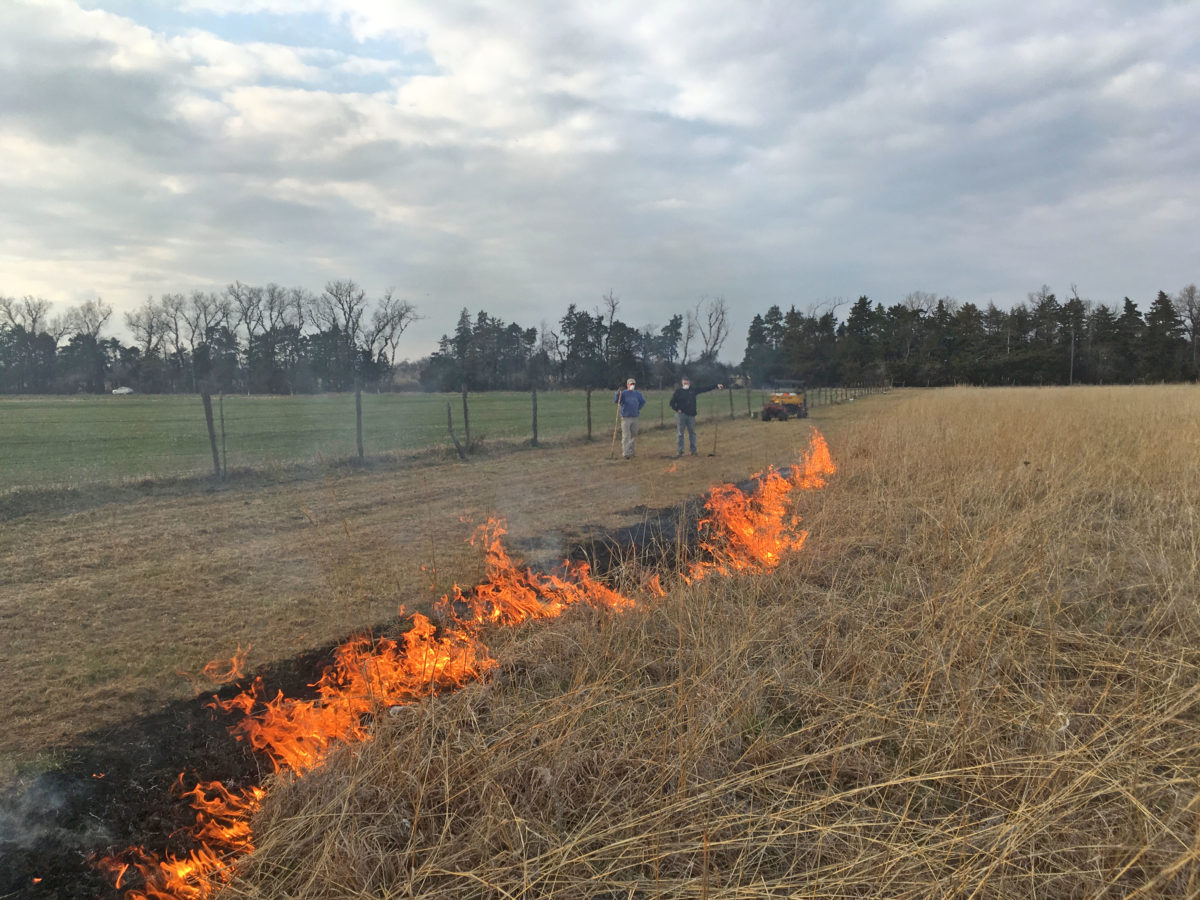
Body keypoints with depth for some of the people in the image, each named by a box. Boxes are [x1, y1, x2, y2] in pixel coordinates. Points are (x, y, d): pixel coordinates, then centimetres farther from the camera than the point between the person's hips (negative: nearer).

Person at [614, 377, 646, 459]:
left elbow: (643, 401, 24)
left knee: (634, 435, 12)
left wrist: (638, 409, 12)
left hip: (634, 418, 5)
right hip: (625, 418, -5)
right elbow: (615, 400, -17)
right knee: (626, 436, -8)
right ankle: (625, 453, -8)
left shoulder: (637, 393, 9)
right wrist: (618, 393, -33)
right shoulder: (623, 393, -4)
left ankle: (630, 450, 26)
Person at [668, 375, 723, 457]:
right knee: (680, 433, 0)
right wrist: (677, 409, -10)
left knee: (692, 433, 7)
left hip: (691, 415, 4)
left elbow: (705, 389, 8)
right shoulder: (678, 391, -2)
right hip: (681, 415, -3)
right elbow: (671, 403, 0)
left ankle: (693, 450, 13)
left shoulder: (693, 390, 8)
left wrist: (716, 386, 5)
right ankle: (679, 451, 7)